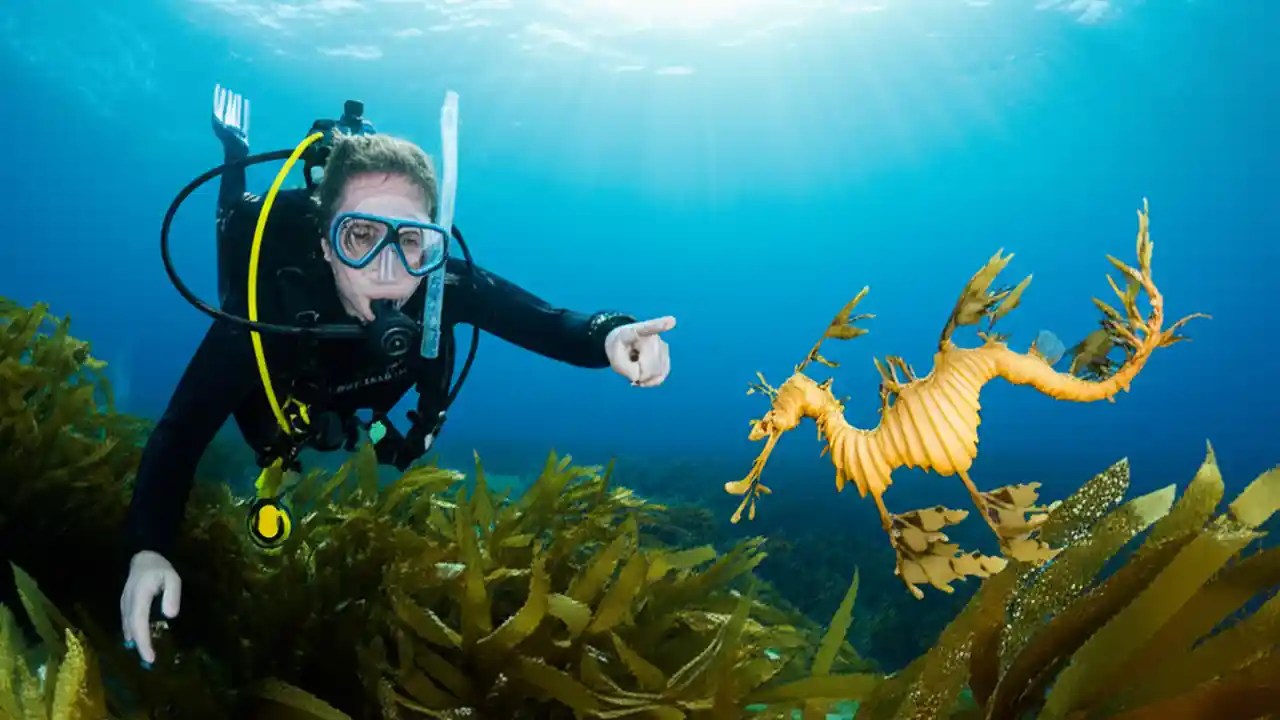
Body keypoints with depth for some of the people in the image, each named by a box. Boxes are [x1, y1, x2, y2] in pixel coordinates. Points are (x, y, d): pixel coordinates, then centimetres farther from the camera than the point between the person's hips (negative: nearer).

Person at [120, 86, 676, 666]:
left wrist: (610, 337, -58)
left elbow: (549, 323, -35)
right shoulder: (274, 297, -48)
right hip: (279, 399, -1)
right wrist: (148, 548, -62)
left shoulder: (447, 285, -42)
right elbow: (182, 427, -47)